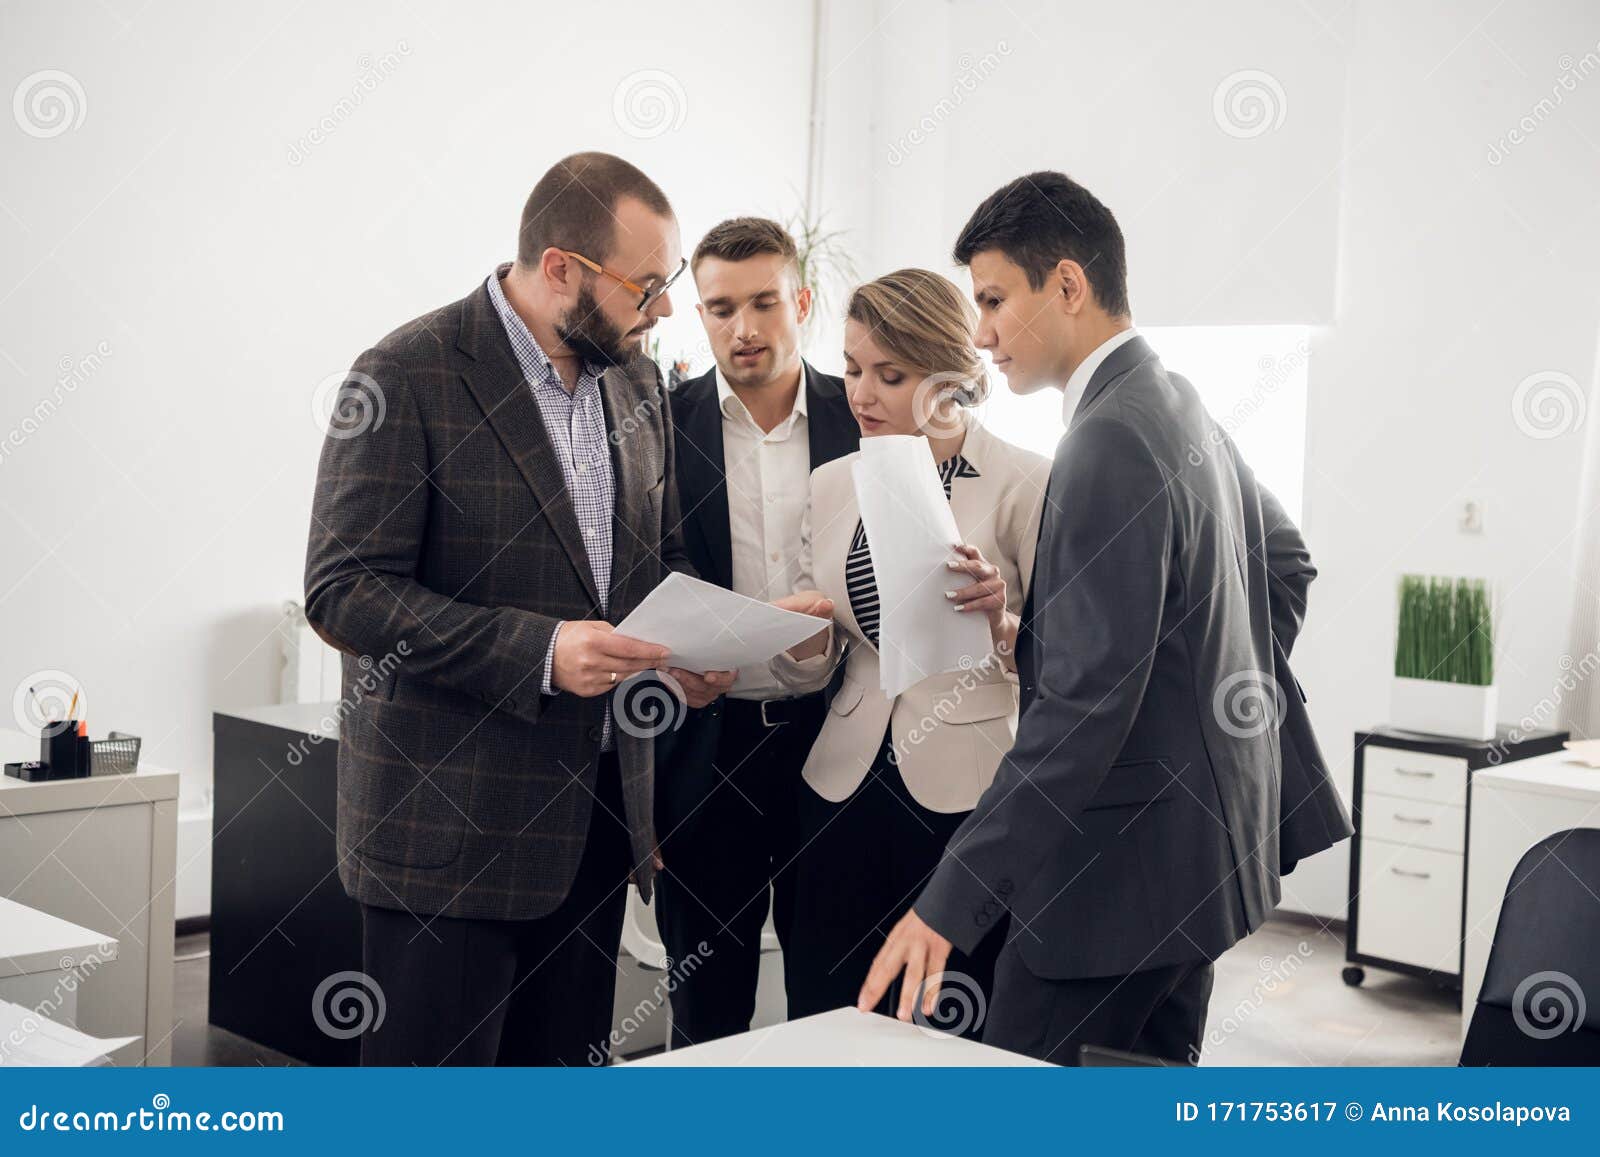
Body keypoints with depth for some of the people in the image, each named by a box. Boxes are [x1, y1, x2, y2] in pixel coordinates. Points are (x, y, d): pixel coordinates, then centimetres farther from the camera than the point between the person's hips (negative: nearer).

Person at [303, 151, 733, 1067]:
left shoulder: (636, 381, 9)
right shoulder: (409, 376, -13)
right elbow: (344, 590, -16)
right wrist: (536, 651, -25)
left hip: (597, 809, 7)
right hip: (450, 817, -6)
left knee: (568, 1065, 14)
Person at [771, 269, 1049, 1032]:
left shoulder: (1024, 484, -5)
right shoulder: (832, 486, 9)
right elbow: (809, 670, 13)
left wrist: (1000, 620, -21)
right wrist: (805, 634, -8)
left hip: (969, 797, -4)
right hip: (846, 792, 4)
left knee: (958, 1040, 2)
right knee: (827, 1031, 7)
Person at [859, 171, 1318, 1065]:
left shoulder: (1111, 445, -20)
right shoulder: (1180, 407, 11)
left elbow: (1084, 705, -26)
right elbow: (1288, 562, 26)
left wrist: (951, 903, -26)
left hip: (1125, 869, -10)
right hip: (1207, 842, 10)